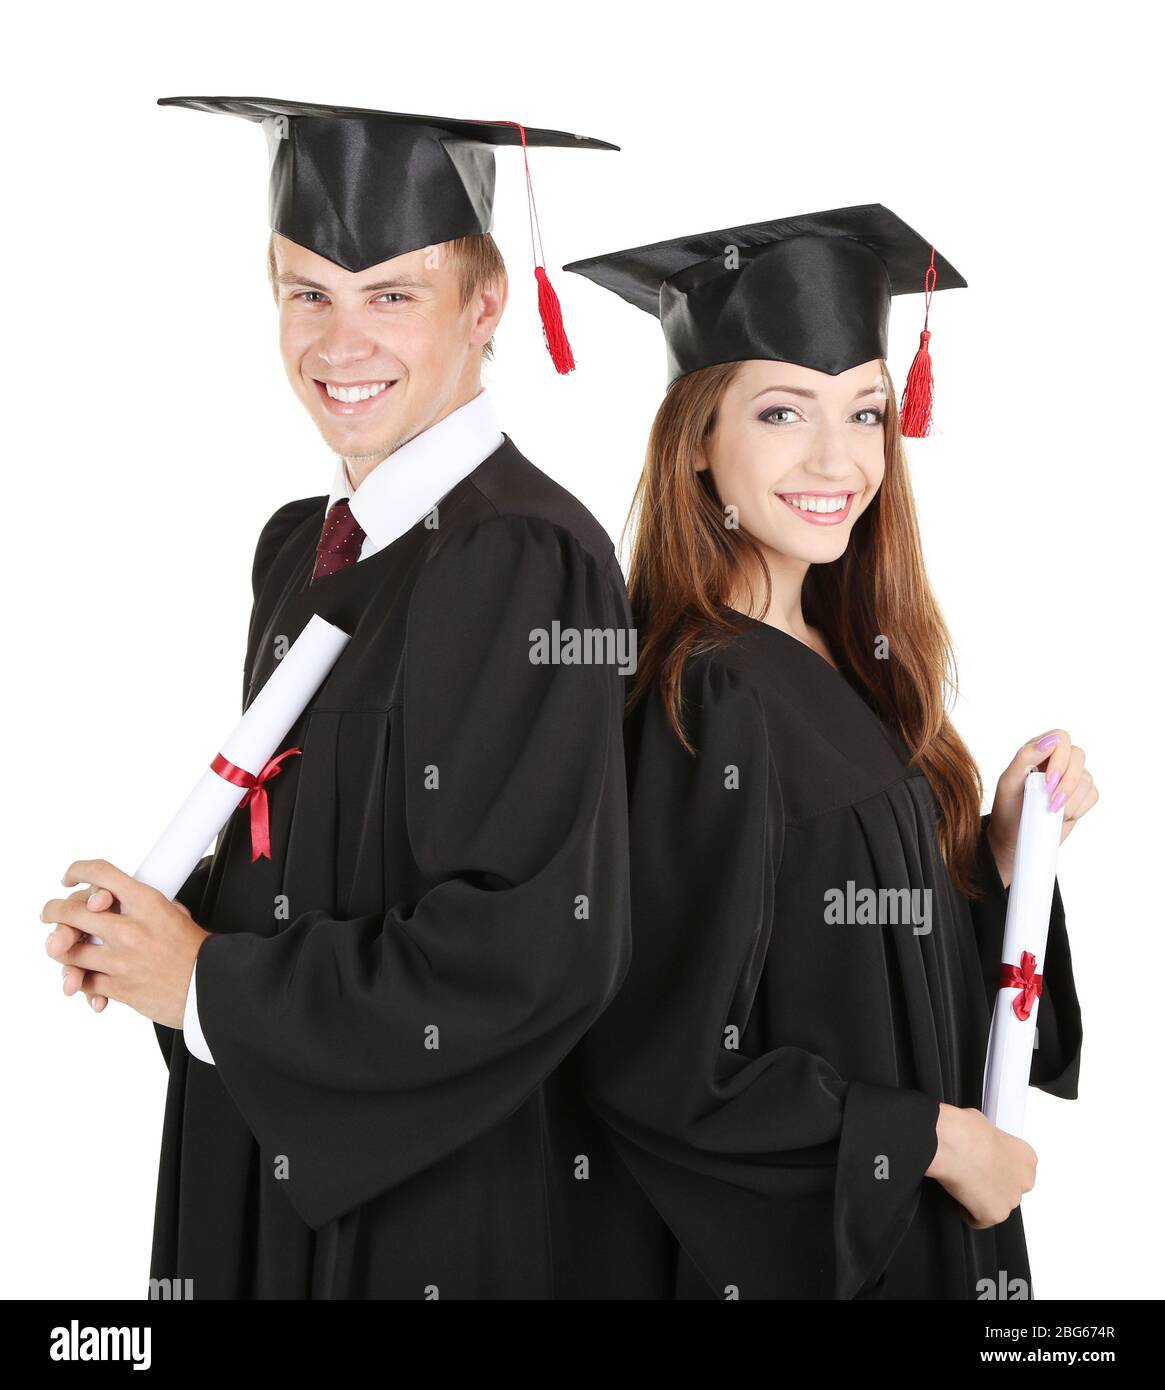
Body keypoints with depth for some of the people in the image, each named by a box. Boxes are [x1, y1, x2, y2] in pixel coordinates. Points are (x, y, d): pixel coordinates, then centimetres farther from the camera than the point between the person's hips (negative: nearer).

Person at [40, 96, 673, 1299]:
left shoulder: (528, 563, -19)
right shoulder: (301, 548, 5)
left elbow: (531, 951, -25)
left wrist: (207, 988, -15)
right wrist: (159, 924, -6)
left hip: (471, 1216, -6)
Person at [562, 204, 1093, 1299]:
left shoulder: (849, 667, 1)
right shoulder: (700, 700, -22)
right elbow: (658, 1071, -23)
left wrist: (1000, 849, -6)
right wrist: (932, 1138, -14)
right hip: (785, 1245, -7)